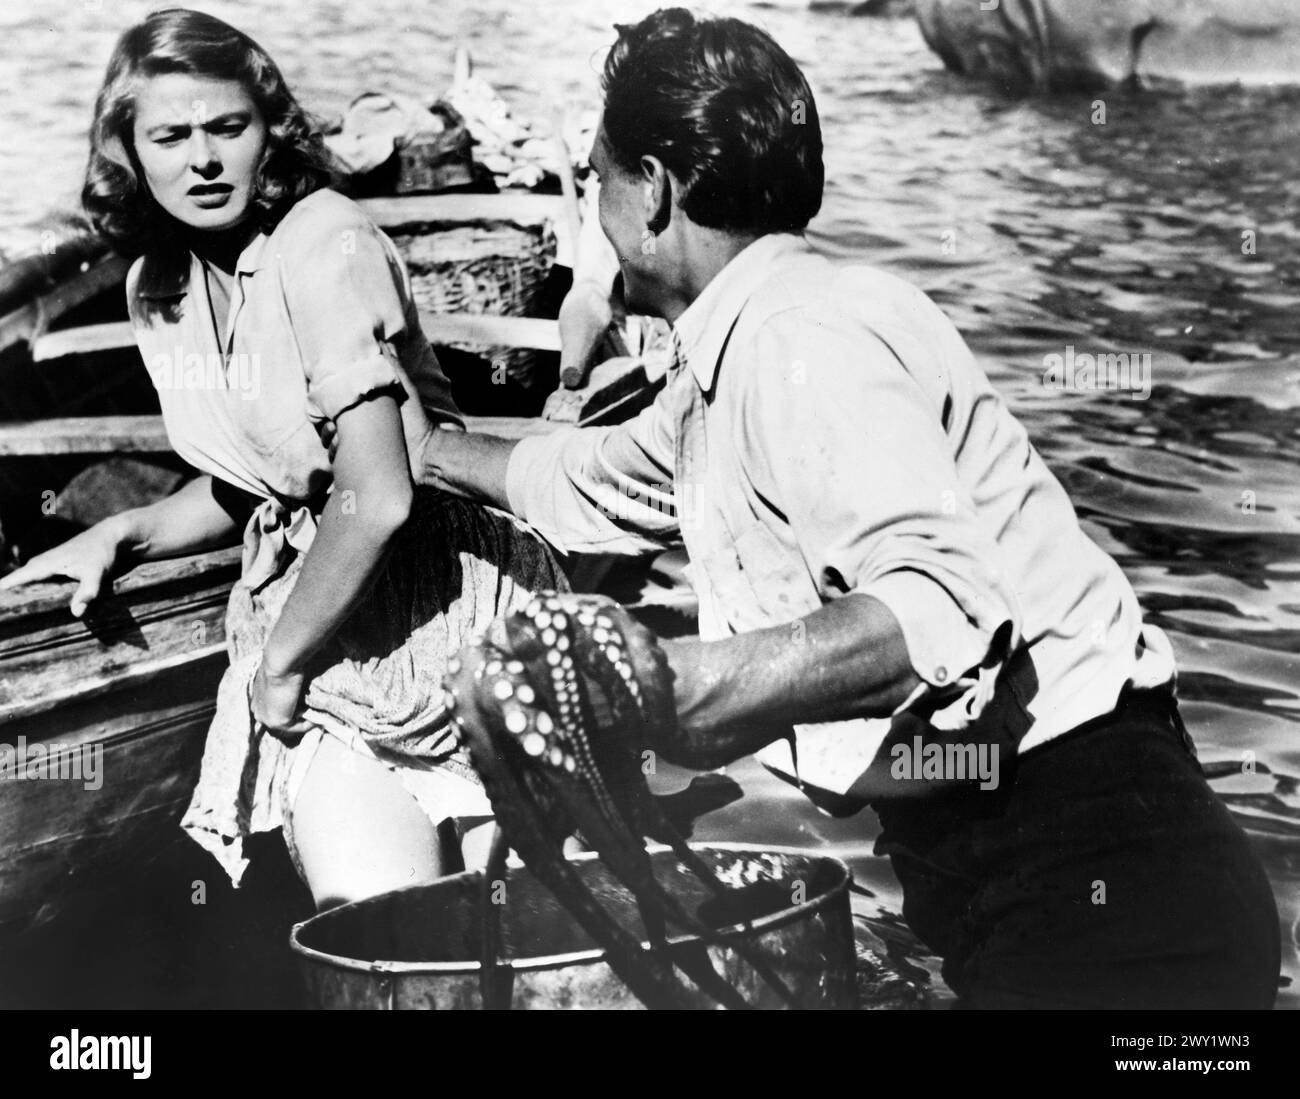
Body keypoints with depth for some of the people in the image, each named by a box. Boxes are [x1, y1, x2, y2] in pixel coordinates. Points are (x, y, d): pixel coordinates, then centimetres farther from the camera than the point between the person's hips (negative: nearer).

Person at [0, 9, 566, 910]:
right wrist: (121, 537, 9)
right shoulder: (160, 286, 9)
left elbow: (377, 499, -22)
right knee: (364, 915, -7)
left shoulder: (325, 245, -16)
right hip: (312, 600, 6)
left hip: (434, 591, -6)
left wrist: (280, 664, -11)